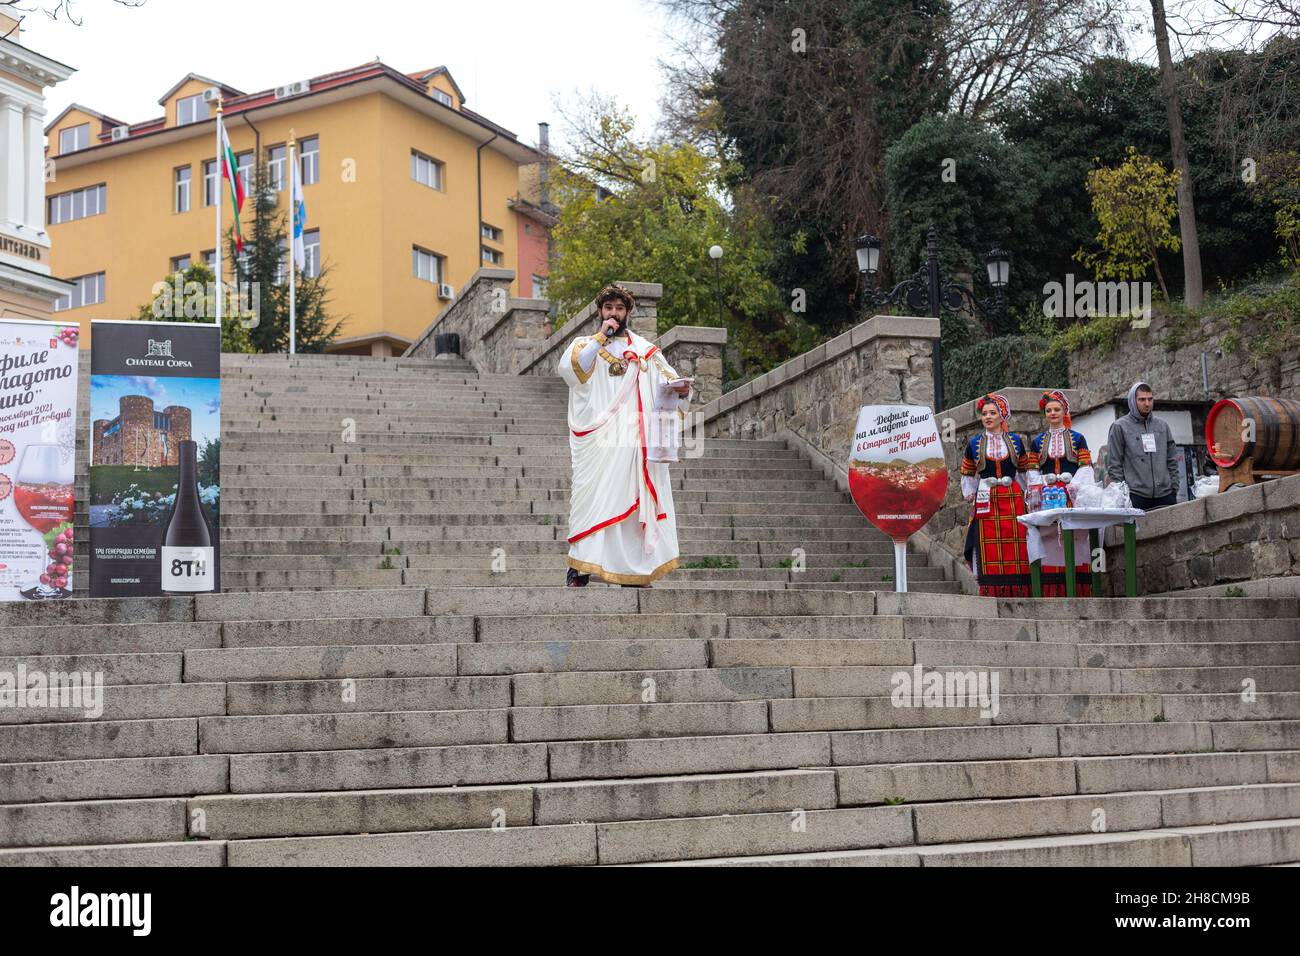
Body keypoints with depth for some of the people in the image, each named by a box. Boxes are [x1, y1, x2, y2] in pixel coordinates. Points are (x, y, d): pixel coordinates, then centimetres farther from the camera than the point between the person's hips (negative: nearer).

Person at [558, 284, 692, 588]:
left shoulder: (645, 351, 17)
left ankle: (633, 571, 2)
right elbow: (569, 368, -8)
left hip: (634, 440, 2)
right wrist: (601, 338, -8)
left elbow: (668, 383, 12)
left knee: (633, 501, -2)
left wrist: (679, 389, -11)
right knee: (591, 498, -8)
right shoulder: (585, 344, 13)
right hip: (595, 438, -2)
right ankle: (579, 567, -6)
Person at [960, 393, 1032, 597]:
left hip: (1013, 500, 0)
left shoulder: (1015, 441, 9)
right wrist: (970, 495, 8)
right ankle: (991, 594, -3)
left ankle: (1018, 594, 0)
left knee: (1016, 550, -3)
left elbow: (1024, 471, 17)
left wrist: (1025, 495, 11)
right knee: (989, 550, -4)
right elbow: (967, 474, 17)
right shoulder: (974, 444, 9)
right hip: (986, 502, 0)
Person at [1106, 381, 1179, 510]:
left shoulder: (1162, 425, 16)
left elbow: (1172, 461, 19)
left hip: (1165, 495, 4)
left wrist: (1174, 489, 10)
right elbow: (1113, 465, -1)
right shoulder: (1120, 427, 2)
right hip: (1136, 496, -4)